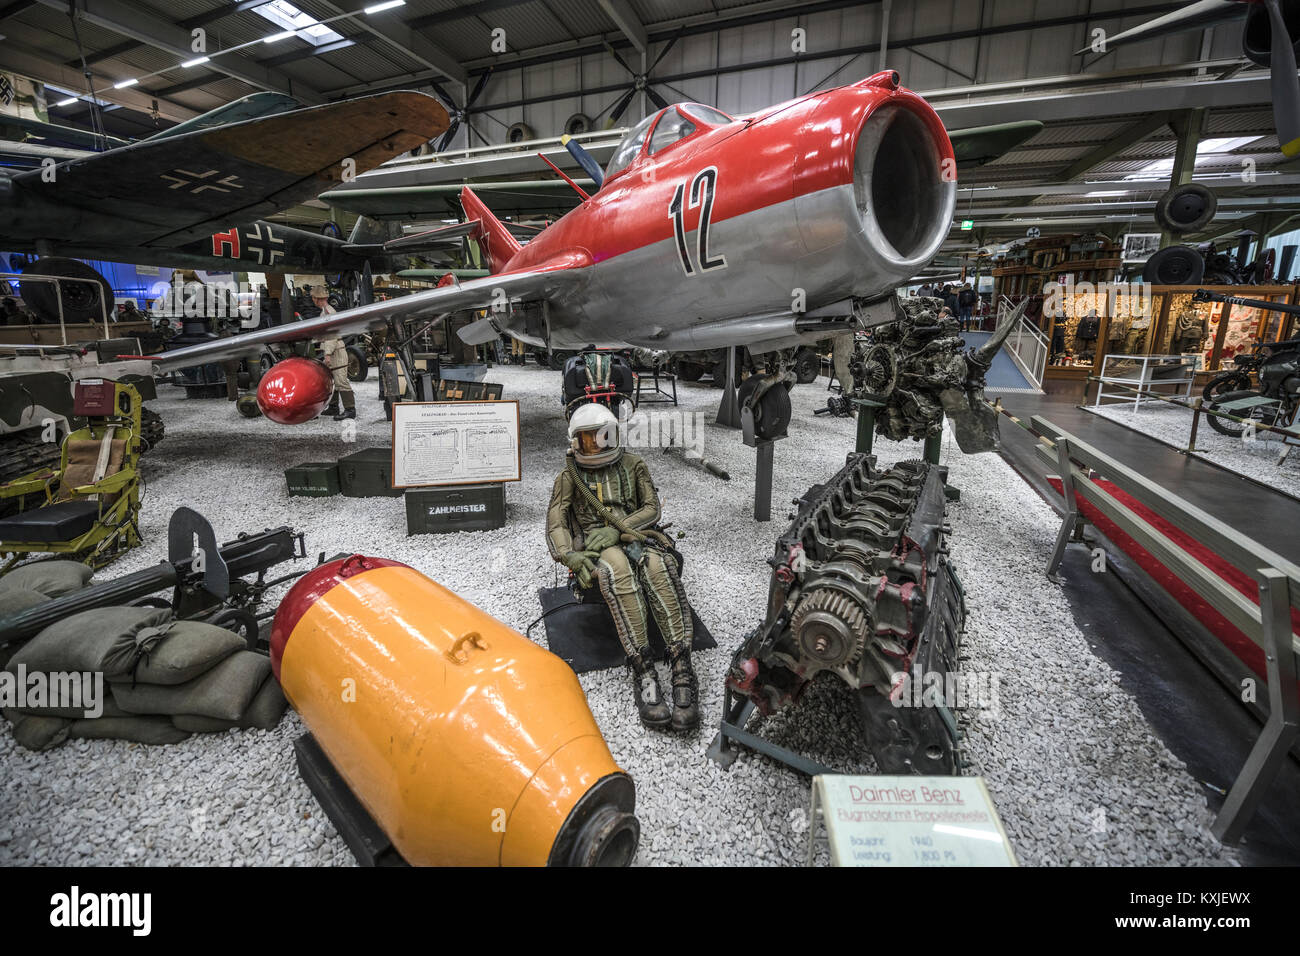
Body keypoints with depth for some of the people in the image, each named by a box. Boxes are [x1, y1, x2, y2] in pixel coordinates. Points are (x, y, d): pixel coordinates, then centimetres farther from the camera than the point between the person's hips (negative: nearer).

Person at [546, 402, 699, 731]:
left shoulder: (632, 465, 16)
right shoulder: (570, 476, 14)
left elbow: (651, 508, 6)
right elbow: (556, 525, 4)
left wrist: (617, 529, -12)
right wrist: (572, 557, -16)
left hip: (634, 535, 1)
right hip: (594, 544, -1)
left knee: (658, 565, -36)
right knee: (618, 568, -39)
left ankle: (682, 667, -42)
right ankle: (642, 670, -43)